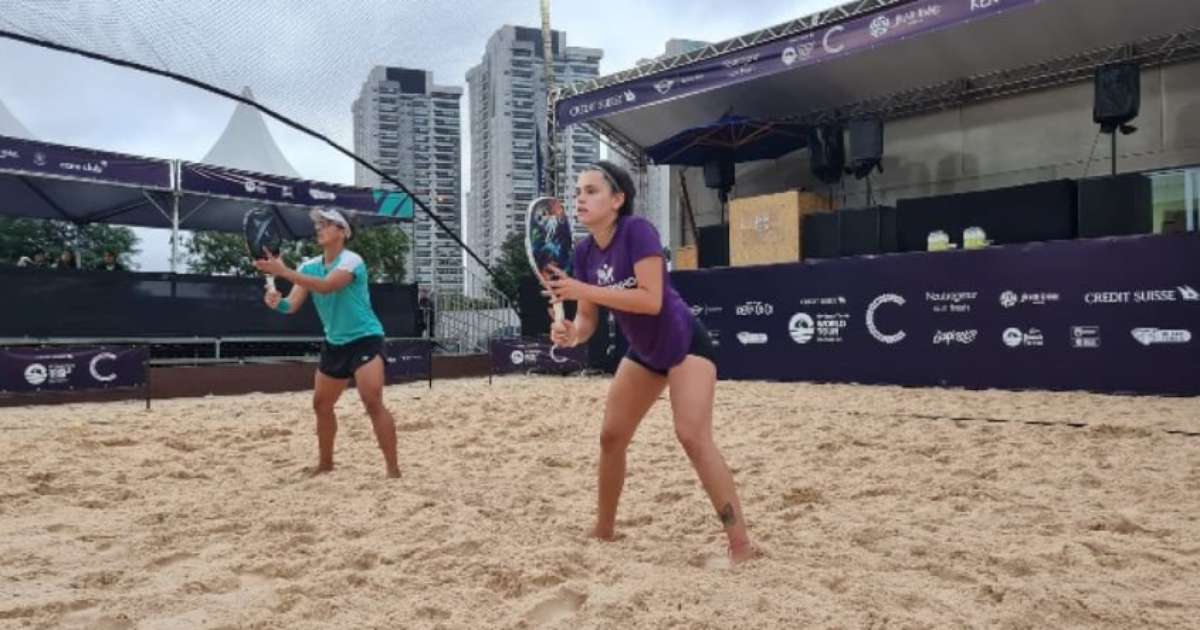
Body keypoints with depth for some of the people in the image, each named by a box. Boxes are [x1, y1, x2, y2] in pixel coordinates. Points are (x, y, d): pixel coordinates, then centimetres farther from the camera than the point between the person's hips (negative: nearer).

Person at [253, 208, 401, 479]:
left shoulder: (351, 260, -17)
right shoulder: (309, 266, 3)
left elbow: (326, 286, -35)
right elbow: (293, 305, -7)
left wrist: (284, 271, -41)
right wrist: (277, 301, -30)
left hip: (365, 339, -7)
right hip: (334, 343, 8)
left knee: (373, 403, -19)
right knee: (321, 404, 13)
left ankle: (393, 469, -13)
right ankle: (325, 462, 33)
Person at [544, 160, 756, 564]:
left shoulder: (637, 231, -22)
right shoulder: (584, 253, -3)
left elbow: (652, 300, -31)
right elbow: (587, 320, -1)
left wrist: (583, 290, -34)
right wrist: (570, 333, -24)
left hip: (684, 344, -7)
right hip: (643, 352, 8)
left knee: (693, 437, -20)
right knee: (611, 436, 8)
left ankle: (742, 546, -10)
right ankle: (603, 531, 27)